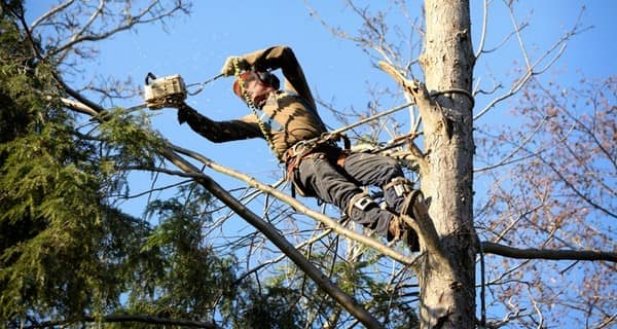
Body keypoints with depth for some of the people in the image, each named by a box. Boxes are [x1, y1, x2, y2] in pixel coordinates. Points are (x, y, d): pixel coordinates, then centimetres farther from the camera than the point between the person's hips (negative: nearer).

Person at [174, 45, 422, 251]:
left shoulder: (293, 93, 33)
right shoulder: (257, 119, 34)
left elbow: (285, 55, 24)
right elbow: (217, 131, 28)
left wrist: (243, 61, 23)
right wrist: (187, 113, 17)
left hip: (333, 153, 4)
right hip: (302, 163, -3)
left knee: (389, 167, -24)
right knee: (340, 189, -38)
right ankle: (394, 226, -63)